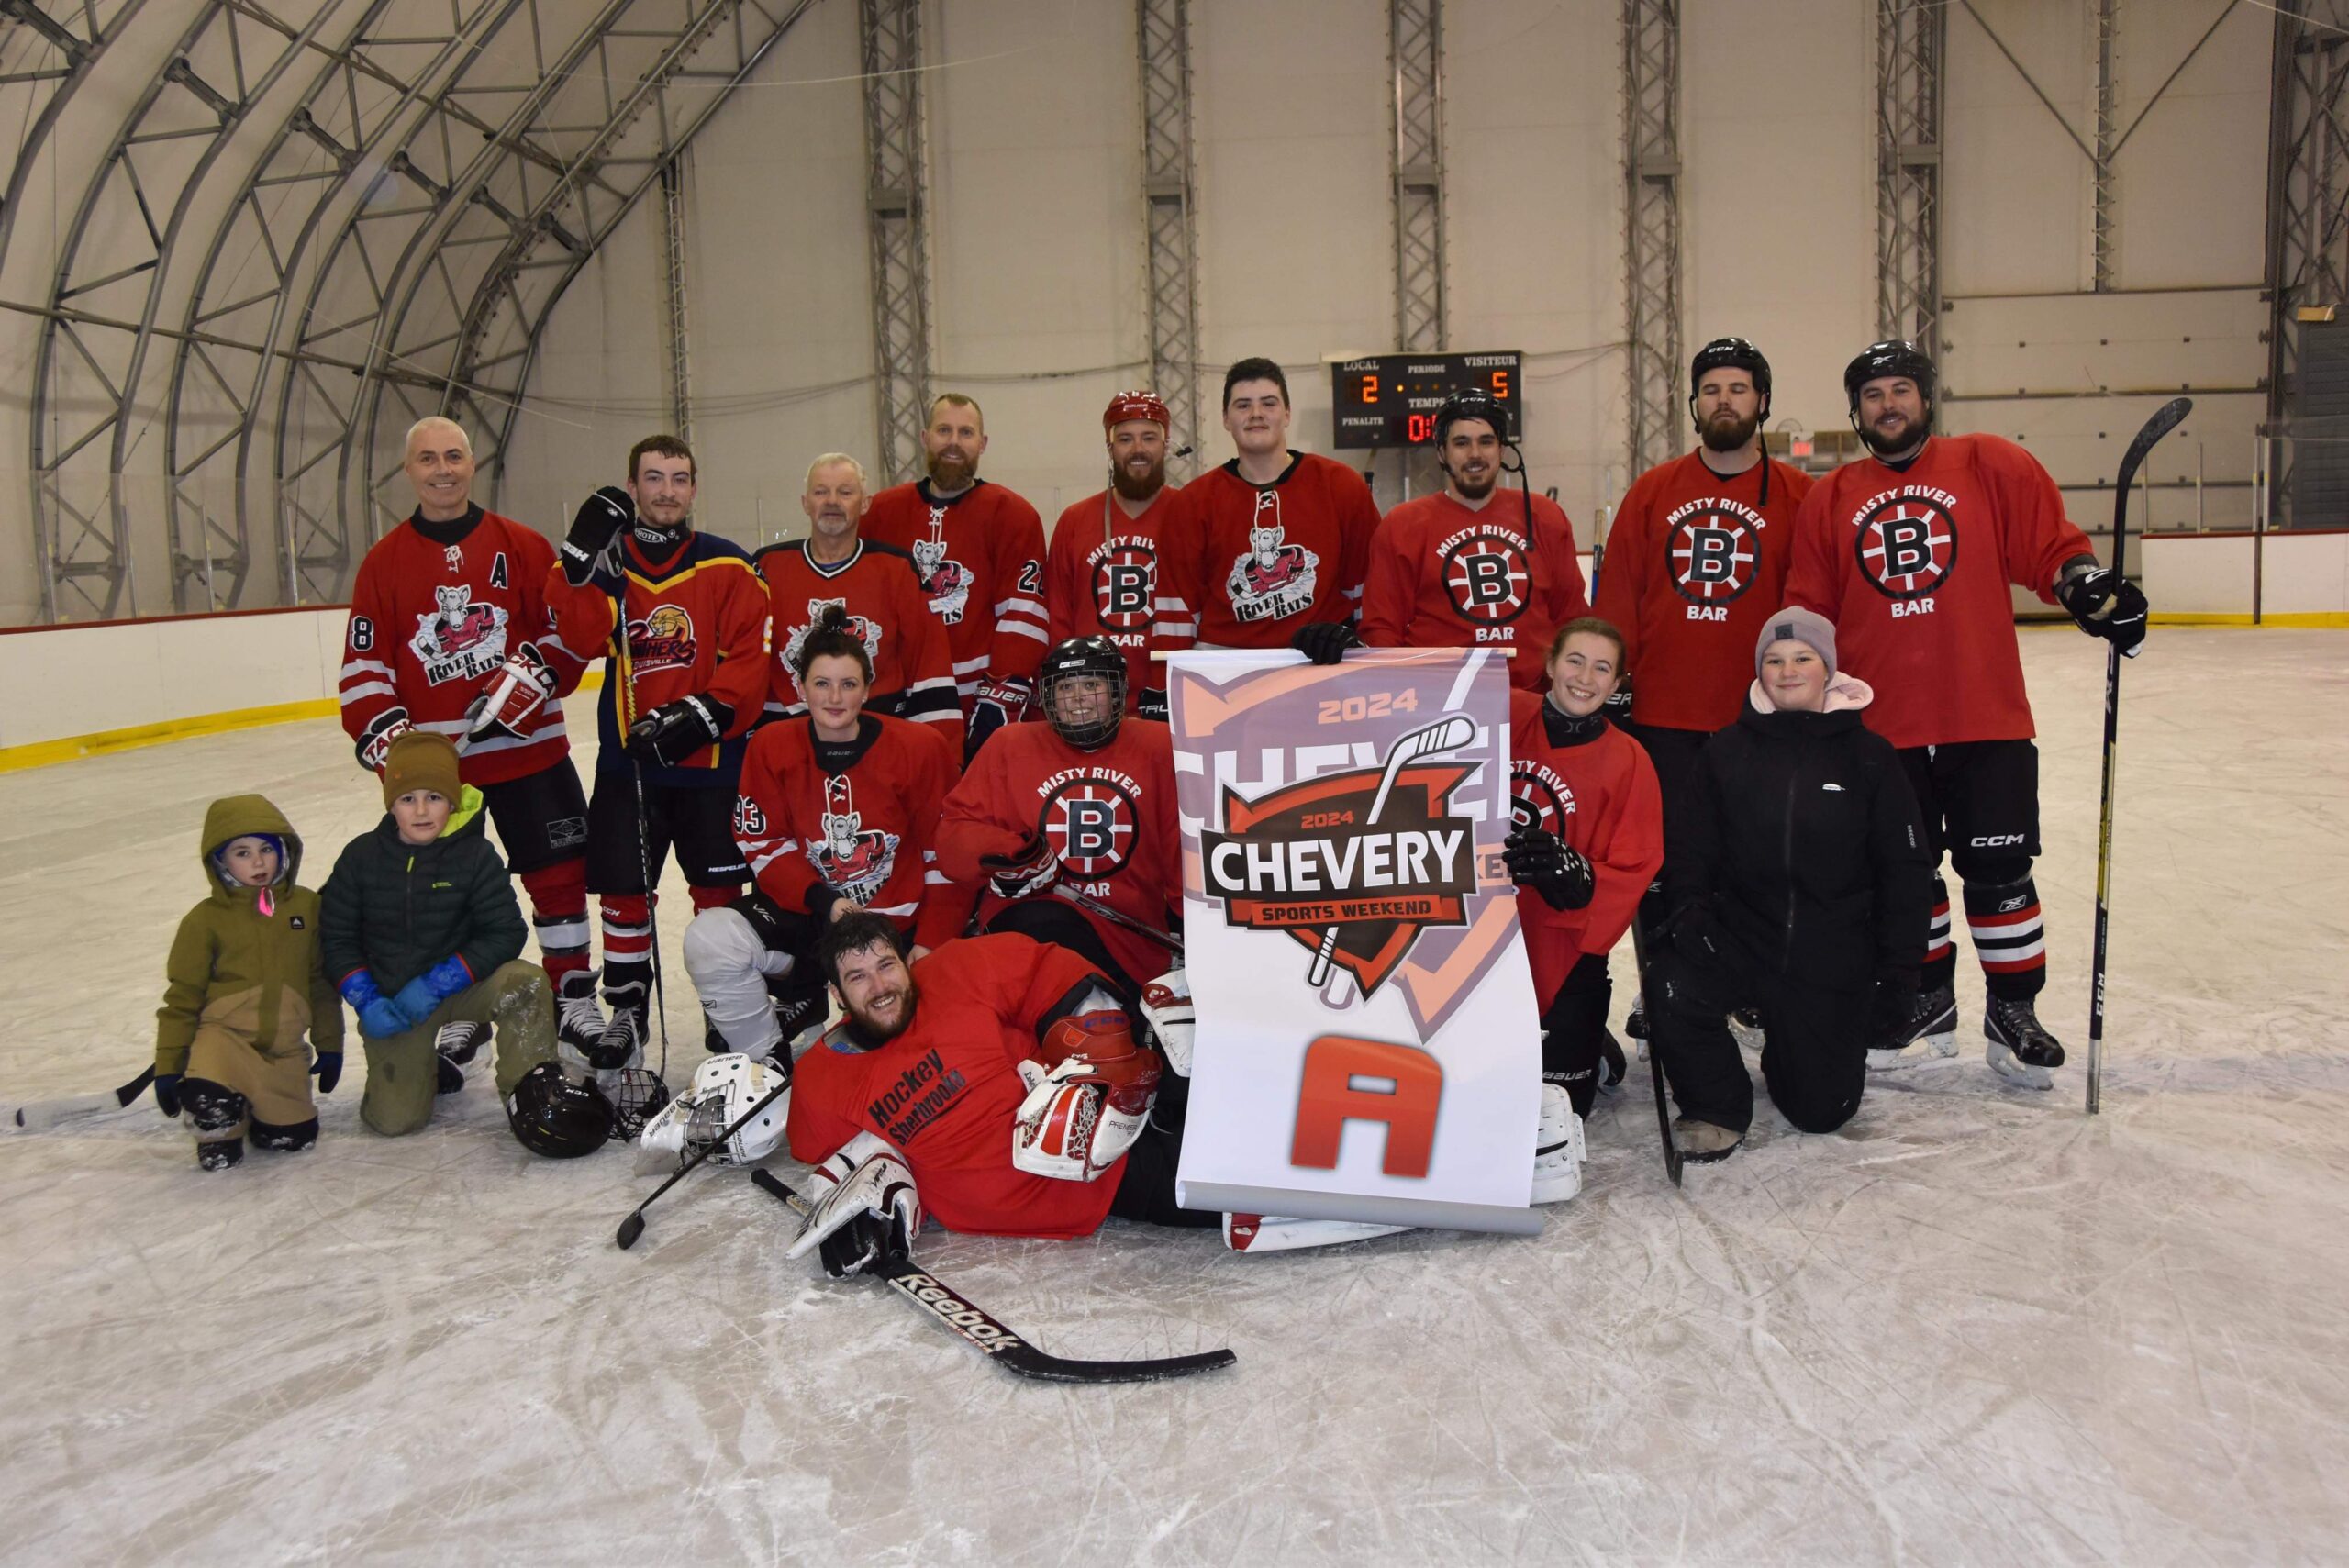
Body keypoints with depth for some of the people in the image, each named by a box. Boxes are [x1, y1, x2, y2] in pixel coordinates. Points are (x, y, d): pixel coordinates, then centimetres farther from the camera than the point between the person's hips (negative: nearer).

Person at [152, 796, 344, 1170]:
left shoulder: (307, 907, 1)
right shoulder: (205, 920, -6)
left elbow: (322, 983, 9)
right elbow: (181, 999, 0)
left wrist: (330, 1045, 9)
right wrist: (168, 1067, -3)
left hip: (284, 1048, 3)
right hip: (225, 1035, -3)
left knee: (295, 1136, -1)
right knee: (208, 1102, -32)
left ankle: (256, 1107, 33)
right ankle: (222, 1131, 5)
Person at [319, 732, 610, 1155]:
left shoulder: (475, 855, -12)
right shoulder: (362, 857, -5)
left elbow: (505, 934, -15)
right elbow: (335, 937, 0)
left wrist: (437, 984, -23)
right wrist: (367, 1001, -13)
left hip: (460, 989, -1)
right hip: (391, 1002, 1)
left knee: (524, 981, -32)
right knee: (394, 1119, -10)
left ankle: (529, 1093, -17)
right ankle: (428, 1068, 24)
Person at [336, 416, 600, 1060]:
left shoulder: (524, 547, 3)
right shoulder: (384, 562, 5)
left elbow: (569, 631, 1)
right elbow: (364, 667, 3)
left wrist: (532, 673, -15)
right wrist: (382, 735, -9)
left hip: (529, 747, -1)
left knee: (559, 875, 4)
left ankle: (575, 1001, 19)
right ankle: (458, 1015, 25)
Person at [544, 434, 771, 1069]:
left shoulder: (727, 567, 1)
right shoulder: (605, 562, 6)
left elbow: (750, 655, -6)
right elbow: (579, 631, -12)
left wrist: (705, 712, -18)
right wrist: (582, 554, -22)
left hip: (711, 759, -1)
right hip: (627, 760, 2)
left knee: (720, 893, 5)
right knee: (623, 892, 6)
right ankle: (626, 1013, 23)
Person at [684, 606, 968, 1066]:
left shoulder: (921, 747, -10)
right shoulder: (772, 746, -3)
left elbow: (946, 856, -6)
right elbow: (764, 845, -2)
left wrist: (928, 942, -12)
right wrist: (822, 901, -17)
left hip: (895, 922, -1)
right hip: (804, 908, 2)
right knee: (709, 939, -23)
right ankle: (767, 1062, -2)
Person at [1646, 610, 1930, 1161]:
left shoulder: (1870, 756, 1)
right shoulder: (1727, 751, 4)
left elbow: (1902, 869, 4)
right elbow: (1693, 847, 7)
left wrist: (1898, 967, 0)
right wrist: (1689, 904, -13)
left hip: (1833, 955, 0)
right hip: (1738, 934, 0)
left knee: (1822, 1110, 0)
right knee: (1670, 985, -31)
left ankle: (1786, 1042, 37)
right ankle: (1718, 1107, -3)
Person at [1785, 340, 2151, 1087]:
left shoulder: (1991, 466, 3)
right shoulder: (1829, 500, 9)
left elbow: (2050, 547, 2)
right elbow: (1808, 613, 9)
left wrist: (2089, 585, -17)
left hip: (1987, 717, -2)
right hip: (1882, 726, 2)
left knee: (1997, 870, 2)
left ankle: (2012, 1010, 19)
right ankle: (1927, 996, 30)